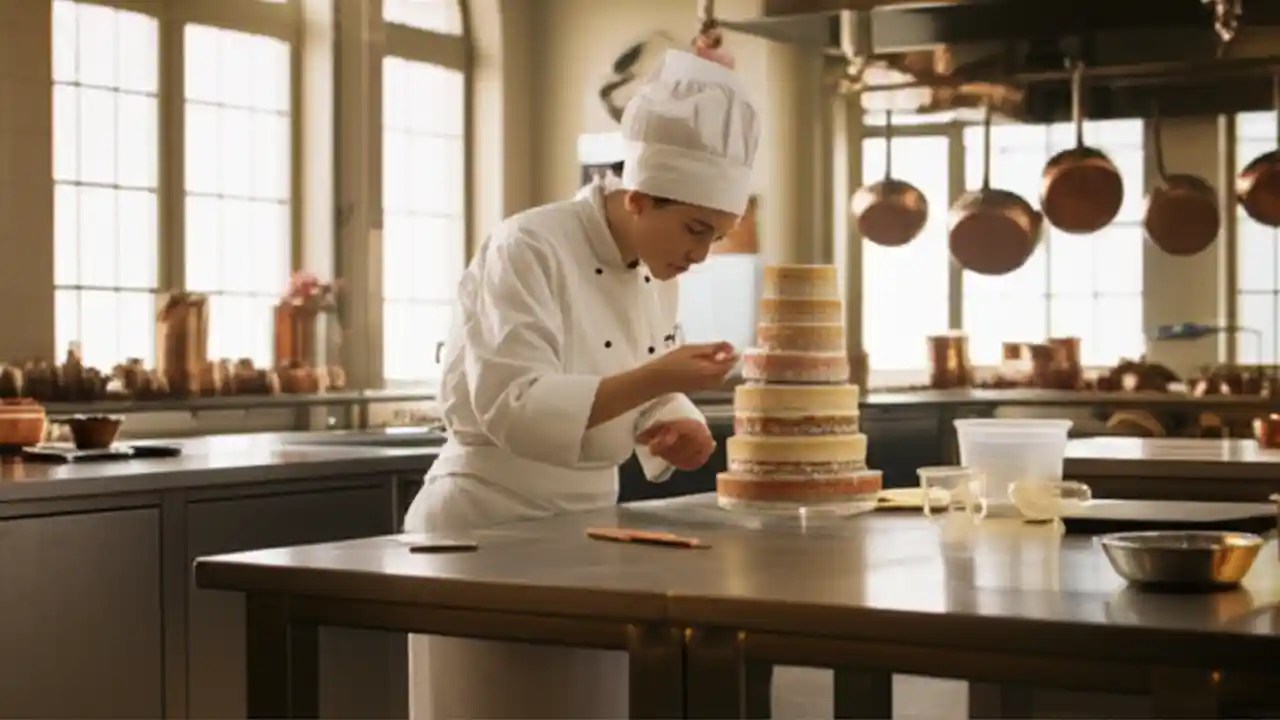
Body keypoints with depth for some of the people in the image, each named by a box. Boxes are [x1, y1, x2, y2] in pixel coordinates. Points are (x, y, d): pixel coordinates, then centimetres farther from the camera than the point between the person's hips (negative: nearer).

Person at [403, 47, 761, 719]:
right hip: (487, 532, -7)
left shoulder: (655, 274, 7)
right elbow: (512, 409, -25)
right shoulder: (527, 250, -17)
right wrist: (652, 381, -30)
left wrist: (676, 429, -9)